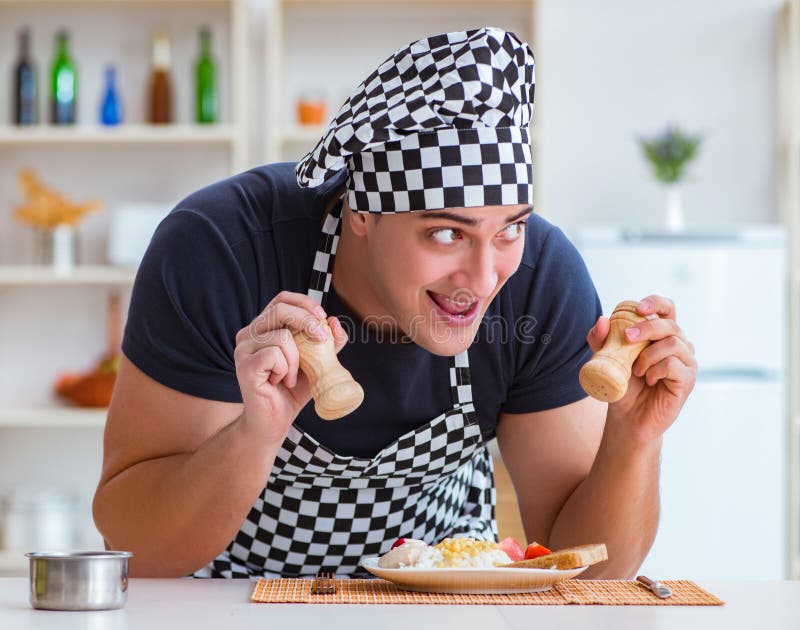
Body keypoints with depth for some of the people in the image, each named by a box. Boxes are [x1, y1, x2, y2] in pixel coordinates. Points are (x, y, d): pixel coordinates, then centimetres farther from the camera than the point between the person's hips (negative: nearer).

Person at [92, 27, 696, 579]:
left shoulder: (546, 279, -18)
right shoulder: (213, 250, -25)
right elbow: (132, 550, -23)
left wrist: (633, 441, -28)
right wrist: (257, 435, -39)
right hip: (233, 599, -1)